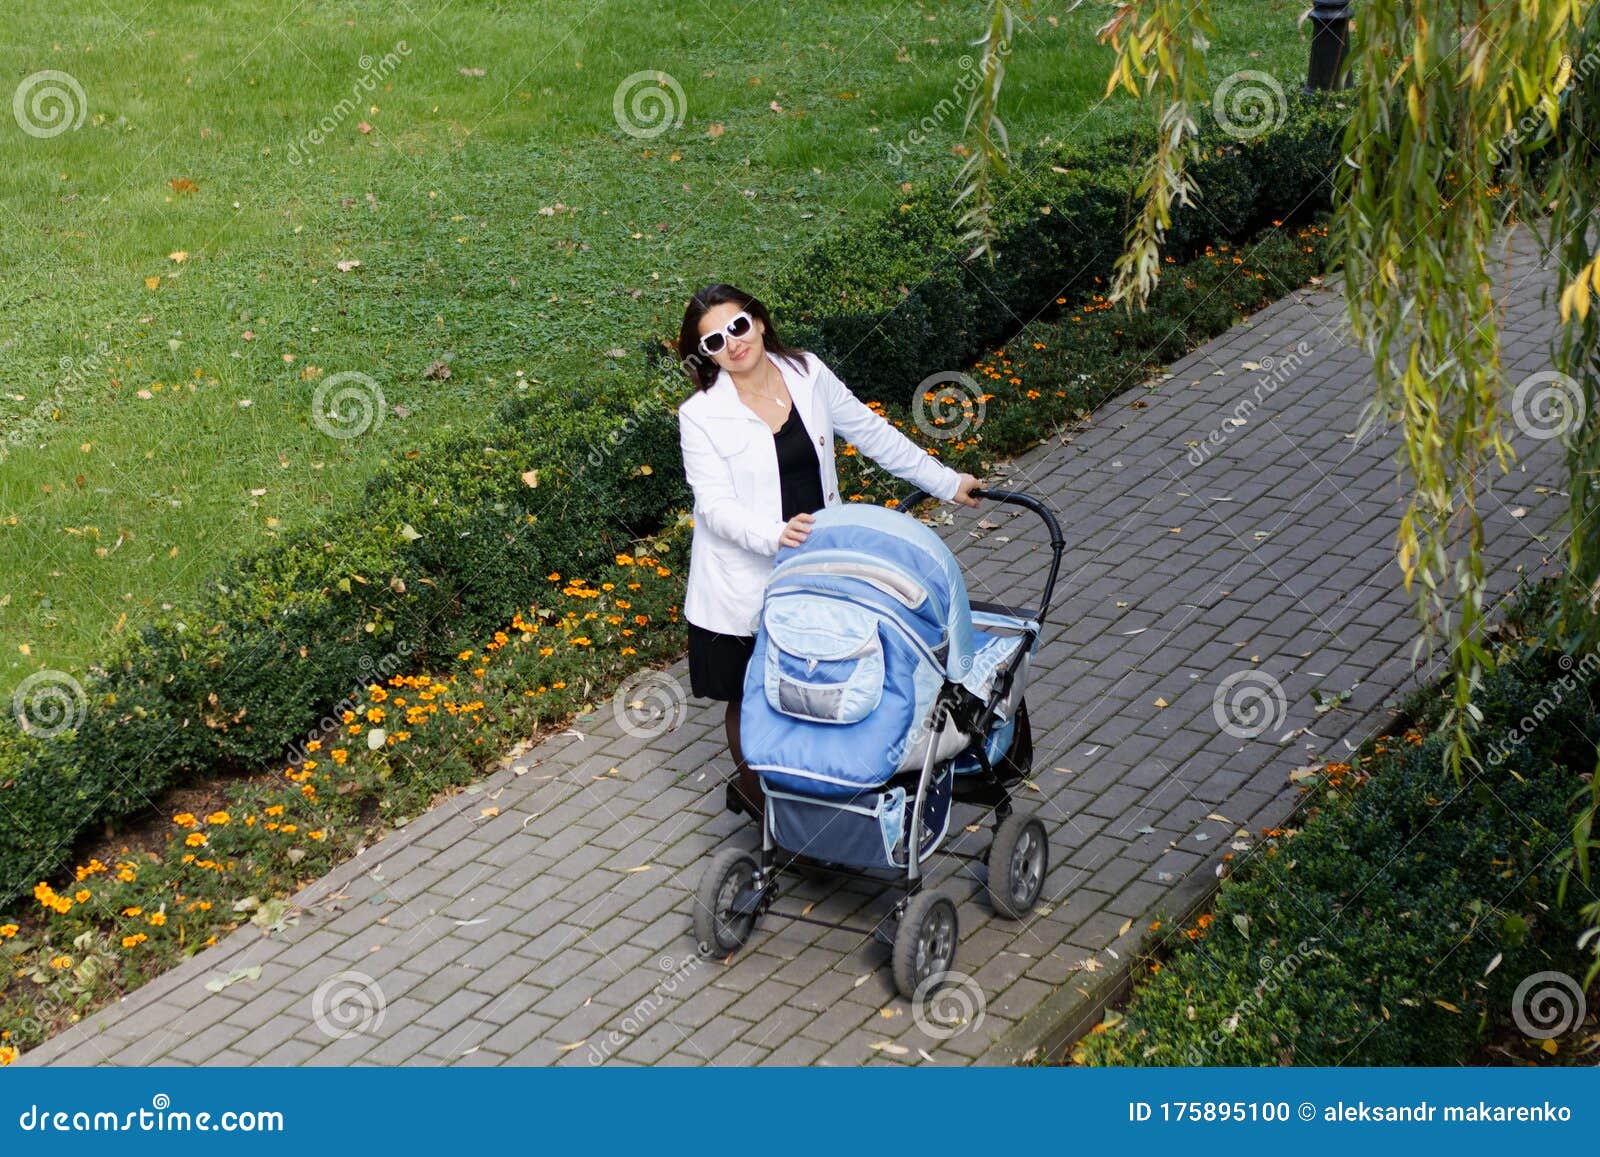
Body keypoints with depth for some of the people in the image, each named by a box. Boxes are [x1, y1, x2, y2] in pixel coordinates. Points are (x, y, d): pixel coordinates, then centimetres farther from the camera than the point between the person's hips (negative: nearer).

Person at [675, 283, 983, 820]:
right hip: (747, 584, -3)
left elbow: (870, 432, 11)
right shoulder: (701, 416, -13)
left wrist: (945, 481, 15)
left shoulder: (808, 374, -1)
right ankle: (752, 786, 32)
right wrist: (775, 534, -38)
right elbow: (716, 507, -18)